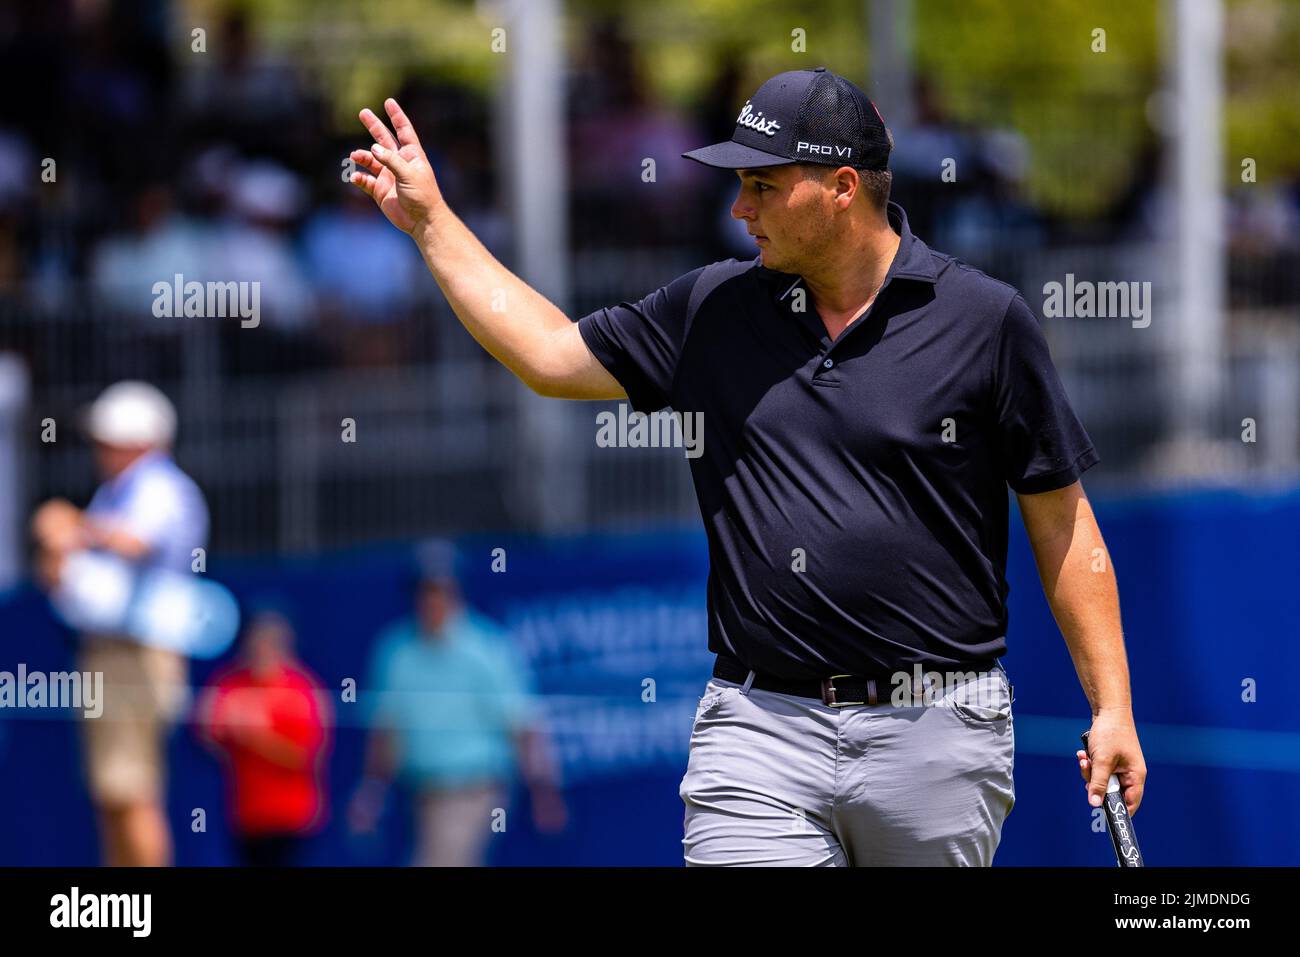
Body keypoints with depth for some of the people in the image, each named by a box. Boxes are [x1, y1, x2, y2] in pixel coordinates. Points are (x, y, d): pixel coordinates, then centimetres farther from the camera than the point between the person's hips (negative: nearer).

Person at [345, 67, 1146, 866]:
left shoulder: (987, 320, -1)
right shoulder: (713, 310, 10)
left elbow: (1062, 523, 2)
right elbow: (550, 354, 20)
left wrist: (1112, 707, -1)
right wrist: (429, 216, 20)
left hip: (935, 737, -2)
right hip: (761, 735, 2)